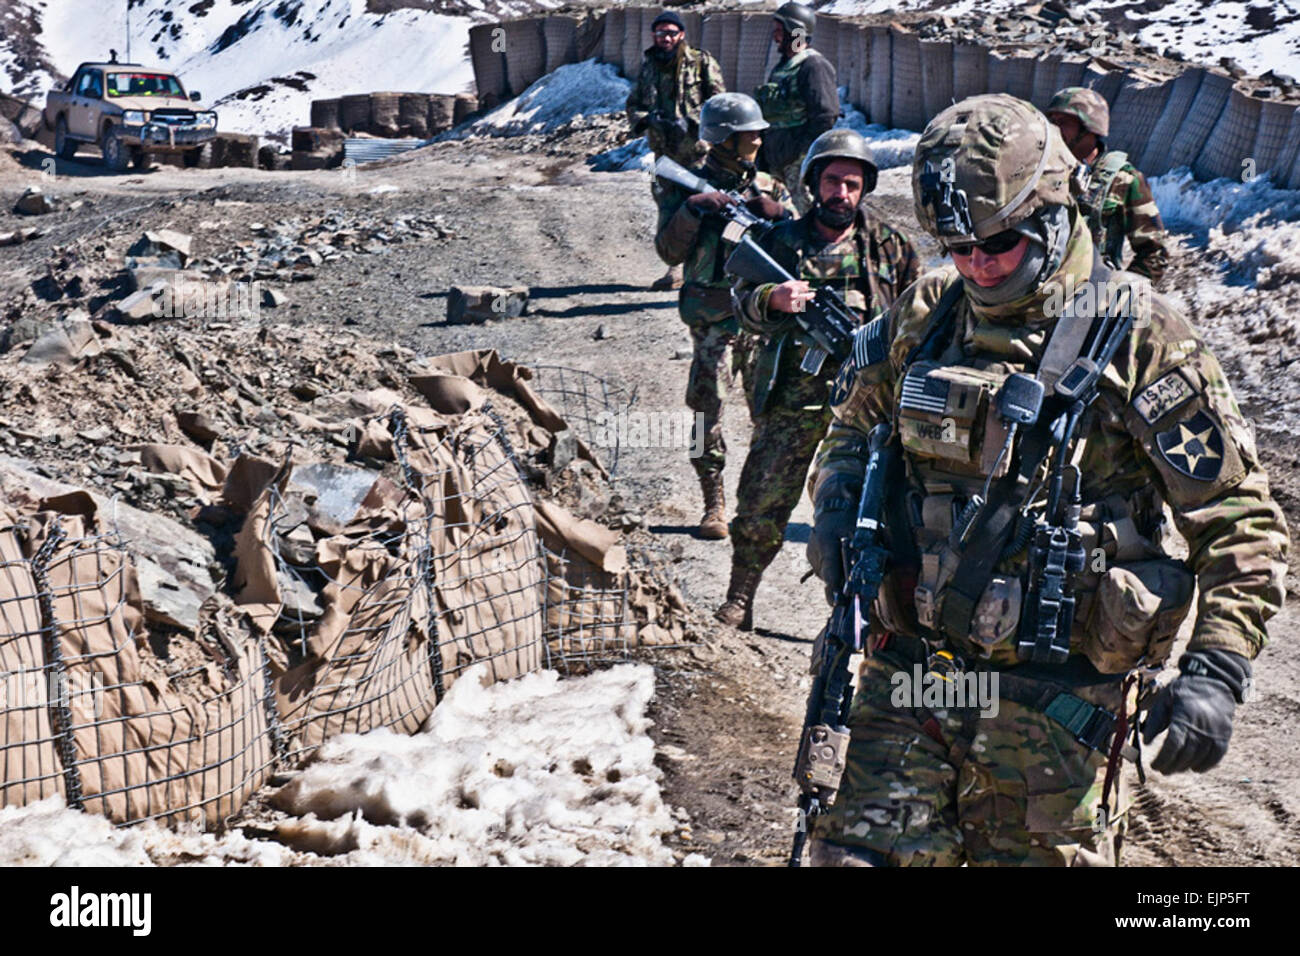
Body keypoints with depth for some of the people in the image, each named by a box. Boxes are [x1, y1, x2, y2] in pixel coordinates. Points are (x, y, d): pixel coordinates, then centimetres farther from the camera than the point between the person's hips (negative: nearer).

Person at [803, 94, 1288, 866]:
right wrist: (837, 501, 0)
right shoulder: (924, 317, 5)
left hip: (1055, 704, -3)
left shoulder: (1141, 338, -8)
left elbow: (1240, 517, -6)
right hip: (908, 681, 4)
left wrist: (1217, 673, -16)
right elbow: (855, 426, 23)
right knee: (859, 854, 4)